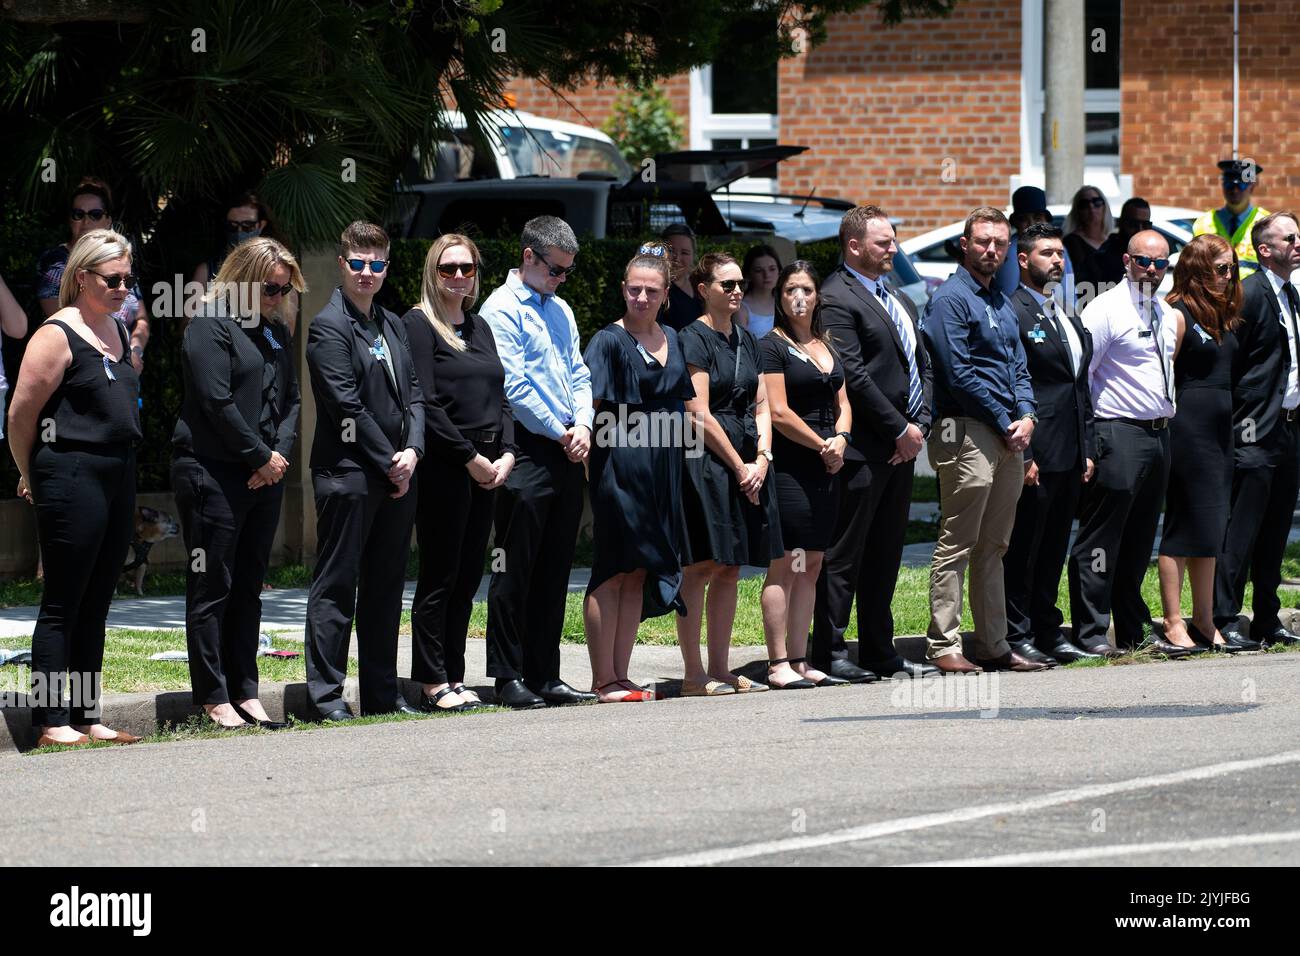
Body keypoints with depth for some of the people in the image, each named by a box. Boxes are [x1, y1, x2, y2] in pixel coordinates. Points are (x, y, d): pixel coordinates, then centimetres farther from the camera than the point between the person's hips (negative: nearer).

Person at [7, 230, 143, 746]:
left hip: (118, 476, 8)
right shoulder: (58, 335, -11)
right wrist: (33, 476, 3)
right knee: (63, 603, -4)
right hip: (72, 480, -8)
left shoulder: (118, 331, 14)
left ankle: (87, 717, 15)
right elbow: (20, 416, -10)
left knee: (95, 605, 11)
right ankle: (51, 722, -2)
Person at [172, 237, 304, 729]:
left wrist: (281, 453, -2)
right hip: (213, 473, -8)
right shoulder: (210, 326, -9)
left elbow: (291, 399, 16)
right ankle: (214, 697, -3)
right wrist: (261, 457, -11)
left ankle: (245, 691, 13)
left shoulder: (276, 333, 17)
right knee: (212, 587, -4)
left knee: (249, 586, 9)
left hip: (264, 475, 8)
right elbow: (217, 403, -15)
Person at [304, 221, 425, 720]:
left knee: (386, 587, 10)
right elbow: (348, 406, -13)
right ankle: (326, 694, -2)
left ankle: (382, 693, 16)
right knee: (336, 586, -4)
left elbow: (413, 394, 13)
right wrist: (388, 462, -11)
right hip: (348, 471, -7)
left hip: (397, 474, 7)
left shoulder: (392, 325, 16)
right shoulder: (329, 327, -8)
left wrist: (412, 451, -4)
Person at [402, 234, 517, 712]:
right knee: (439, 577, -4)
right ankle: (433, 683, -1)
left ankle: (453, 678, 11)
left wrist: (506, 454, 2)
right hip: (443, 468, -7)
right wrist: (470, 458, -13)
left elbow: (499, 396, 17)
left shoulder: (479, 327, 17)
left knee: (467, 579, 7)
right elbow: (426, 404, -14)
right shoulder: (418, 325, -6)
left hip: (485, 468, 7)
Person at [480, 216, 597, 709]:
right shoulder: (503, 309, -7)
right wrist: (559, 432, -9)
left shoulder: (560, 311, 18)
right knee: (517, 568, -5)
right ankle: (508, 678, -3)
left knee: (554, 570, 9)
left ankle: (545, 674, 14)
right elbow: (514, 386, -14)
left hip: (567, 453, 8)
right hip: (527, 451, -8)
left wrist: (583, 426, -1)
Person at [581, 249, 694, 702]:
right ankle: (603, 681, -1)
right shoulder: (610, 341, -7)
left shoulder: (673, 341, 13)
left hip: (664, 469, 7)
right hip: (621, 465, -7)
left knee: (639, 571, 8)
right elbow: (590, 401, -14)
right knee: (613, 571, -4)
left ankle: (620, 677, 12)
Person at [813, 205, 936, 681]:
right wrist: (899, 430, -13)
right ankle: (829, 654, -2)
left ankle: (879, 652, 17)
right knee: (844, 555, -5)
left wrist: (919, 425, 3)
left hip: (901, 446, 9)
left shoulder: (899, 301, 19)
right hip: (863, 451, -9)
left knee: (885, 557, 12)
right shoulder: (836, 299, -11)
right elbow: (852, 376, -17)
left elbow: (923, 367, 19)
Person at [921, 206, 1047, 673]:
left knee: (993, 548, 11)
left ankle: (994, 646, 14)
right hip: (968, 433, -9)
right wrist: (1004, 423, -11)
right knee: (956, 546, -8)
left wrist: (1027, 417, 1)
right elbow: (958, 374, -14)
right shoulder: (951, 299, -8)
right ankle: (943, 647, -7)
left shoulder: (1002, 303, 19)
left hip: (1009, 438, 9)